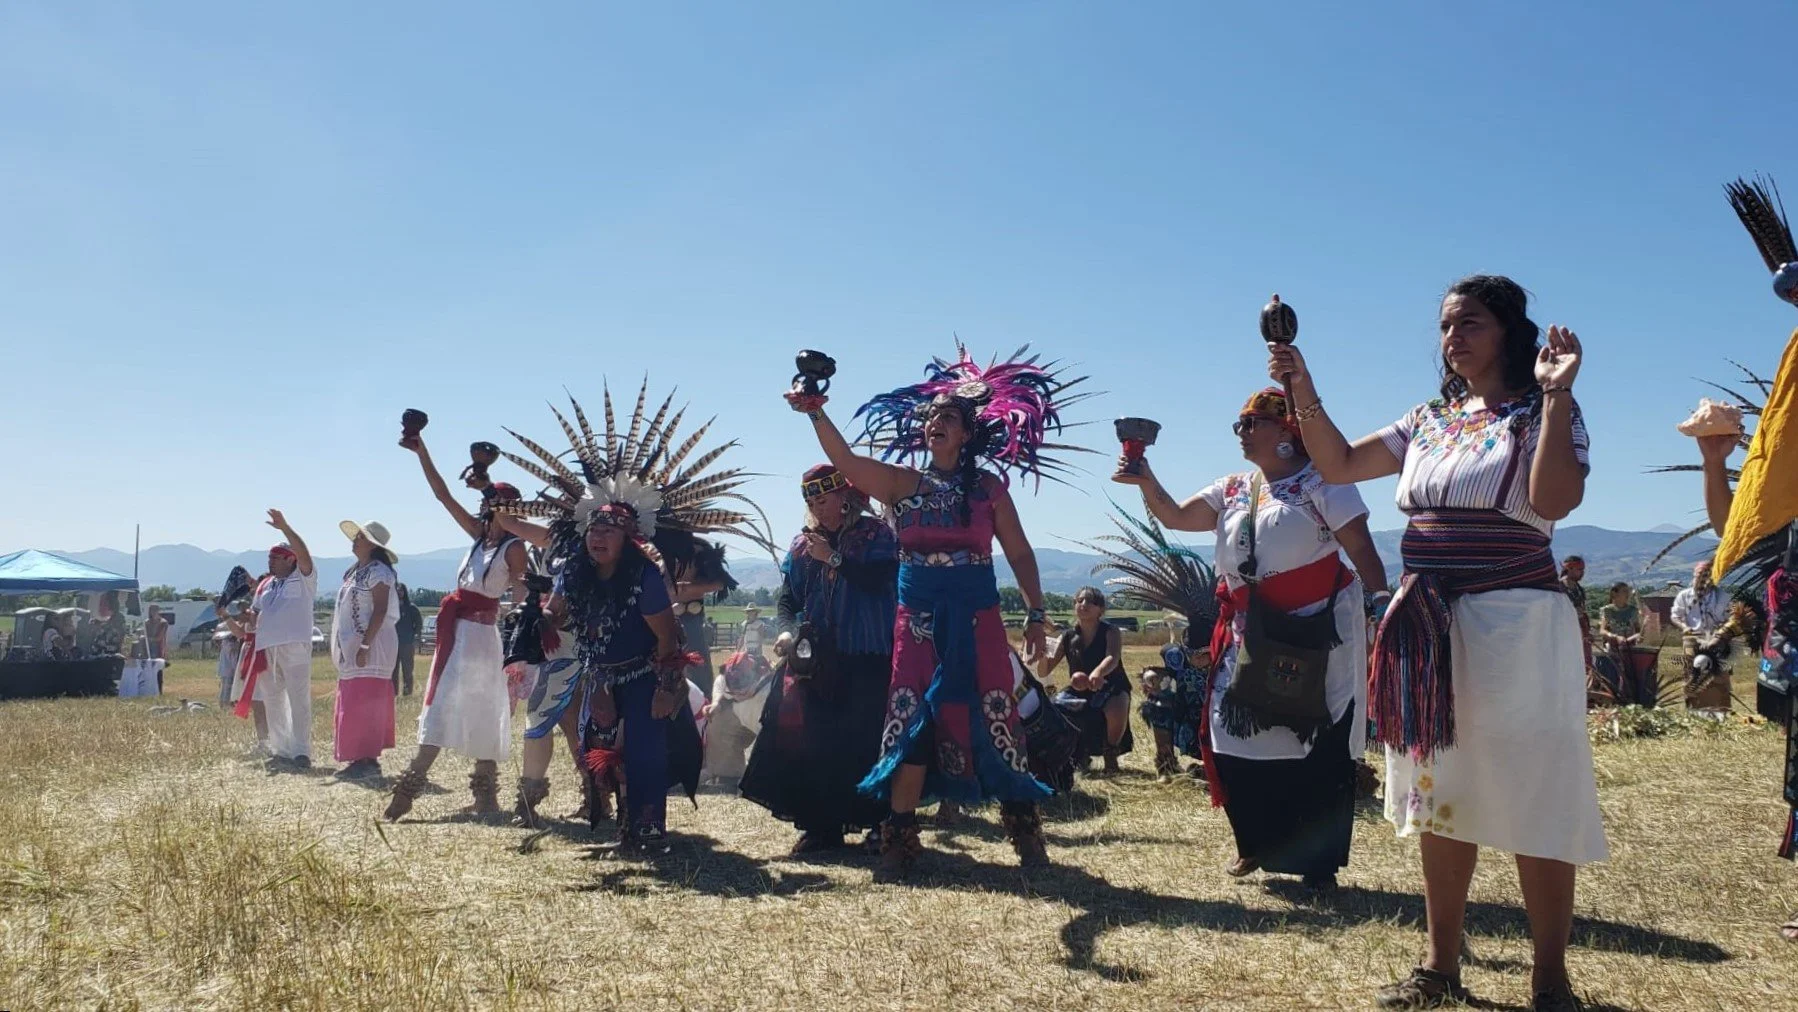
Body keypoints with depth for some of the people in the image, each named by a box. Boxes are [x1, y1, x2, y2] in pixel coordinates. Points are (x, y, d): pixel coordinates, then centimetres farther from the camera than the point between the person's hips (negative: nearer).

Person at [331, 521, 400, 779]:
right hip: (351, 648, 10)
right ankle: (362, 759, 14)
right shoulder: (354, 572, 18)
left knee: (365, 704, -9)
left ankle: (368, 759, -7)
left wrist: (365, 646, -24)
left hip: (371, 648, -10)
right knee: (353, 703, 10)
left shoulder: (378, 572, -10)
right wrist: (339, 648, 17)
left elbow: (380, 612, -18)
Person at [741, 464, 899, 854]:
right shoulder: (803, 544, 13)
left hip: (867, 659, -4)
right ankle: (822, 825, 7)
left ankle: (879, 822, 6)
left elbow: (879, 580, -15)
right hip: (816, 659, 4)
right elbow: (786, 598, 11)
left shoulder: (876, 535, 1)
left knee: (866, 741, -6)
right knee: (814, 744, -1)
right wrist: (788, 630, -7)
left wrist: (833, 558, -16)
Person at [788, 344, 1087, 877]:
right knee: (911, 723, -1)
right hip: (918, 620, 1)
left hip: (977, 620, -1)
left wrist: (1036, 615, 0)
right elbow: (845, 461, -11)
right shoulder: (902, 483, 4)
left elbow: (1020, 553, 6)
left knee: (994, 722, 1)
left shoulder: (988, 487, 3)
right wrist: (816, 413, -25)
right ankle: (899, 839, 8)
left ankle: (1025, 832, 15)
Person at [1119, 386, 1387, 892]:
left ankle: (1319, 863, 11)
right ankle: (1258, 845, 25)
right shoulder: (1232, 490, 15)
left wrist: (1380, 605, -14)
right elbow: (1176, 516, 6)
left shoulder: (1321, 481, -4)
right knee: (1238, 741, 7)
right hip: (1249, 637, 6)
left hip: (1317, 632, -6)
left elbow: (1361, 549, -7)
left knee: (1318, 747, 0)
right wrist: (1146, 482, -11)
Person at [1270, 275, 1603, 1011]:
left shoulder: (1542, 414, -3)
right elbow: (1338, 465, 13)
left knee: (1536, 806, -1)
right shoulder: (1428, 421, 13)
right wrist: (1303, 391, 3)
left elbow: (1554, 500, -20)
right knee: (1439, 798, 12)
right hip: (1430, 629, 6)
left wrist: (1556, 394, -22)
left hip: (1514, 623, -6)